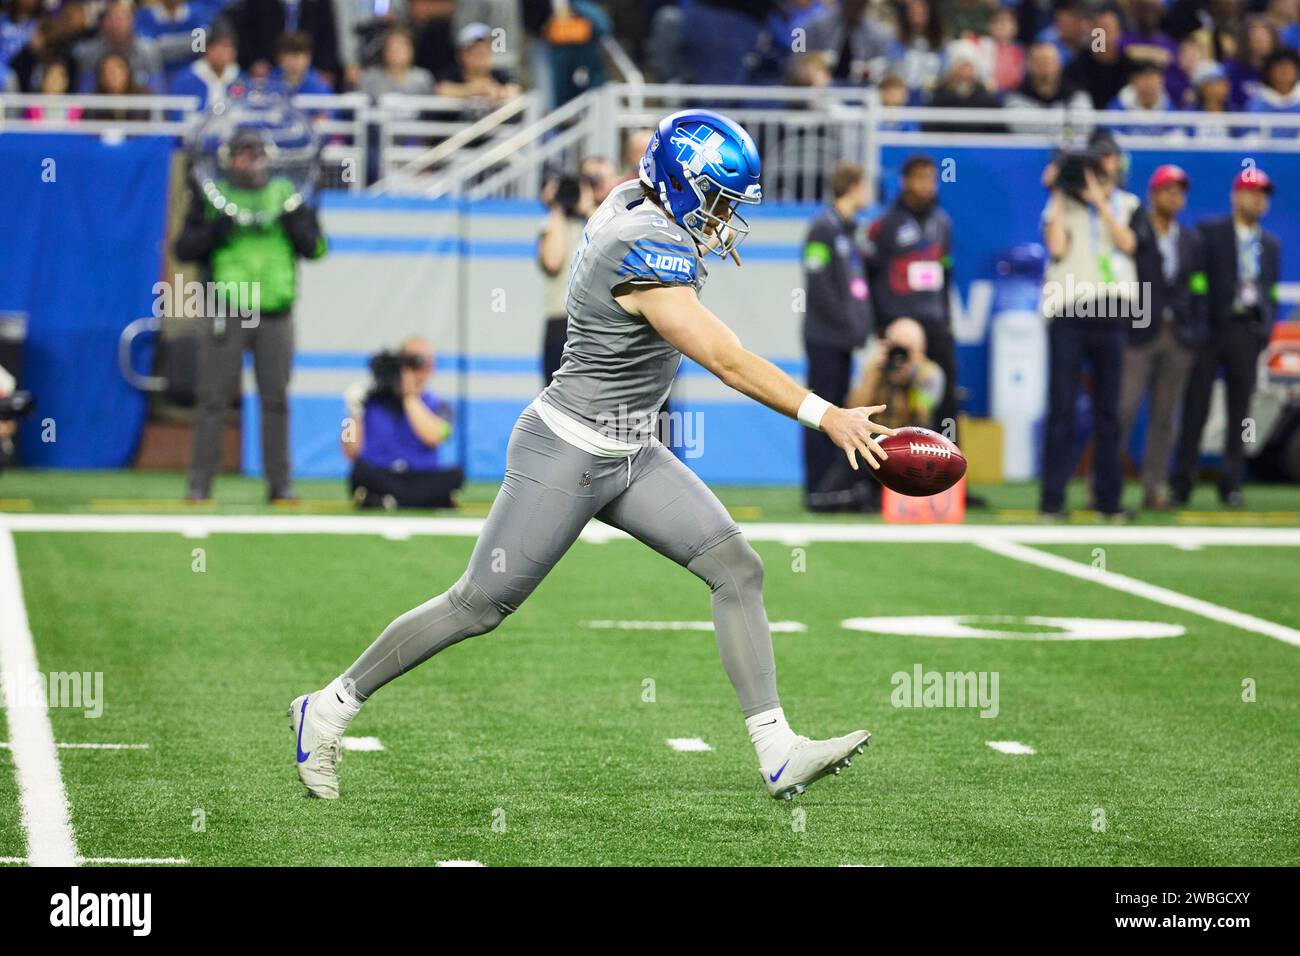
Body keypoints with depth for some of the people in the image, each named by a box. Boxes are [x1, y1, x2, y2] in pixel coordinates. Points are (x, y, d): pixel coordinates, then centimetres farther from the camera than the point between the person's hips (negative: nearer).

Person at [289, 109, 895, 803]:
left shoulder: (630, 203, 1)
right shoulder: (651, 257, -26)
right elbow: (728, 363, -28)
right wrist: (825, 416, -27)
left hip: (630, 456, 10)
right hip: (566, 458, -10)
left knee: (737, 569, -1)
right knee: (478, 605, 1)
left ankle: (777, 753, -2)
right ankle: (328, 708, 15)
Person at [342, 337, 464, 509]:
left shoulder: (437, 406, 11)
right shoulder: (371, 400, 9)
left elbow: (433, 437, -13)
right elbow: (352, 454, 0)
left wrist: (410, 396, -6)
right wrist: (355, 410, -11)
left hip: (421, 481, 1)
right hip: (378, 480, -1)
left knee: (455, 475, -29)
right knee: (362, 470, -33)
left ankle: (385, 502, -34)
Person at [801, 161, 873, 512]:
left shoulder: (849, 230, 17)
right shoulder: (823, 229, -11)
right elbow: (818, 287, -16)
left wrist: (861, 324, 10)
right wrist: (849, 325, -15)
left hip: (843, 339, 9)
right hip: (826, 338, -9)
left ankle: (834, 487, 14)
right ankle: (818, 491, -5)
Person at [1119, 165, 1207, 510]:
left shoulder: (1191, 241, 15)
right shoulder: (1133, 229, 3)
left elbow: (1198, 289, 14)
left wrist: (1197, 333, 6)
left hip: (1178, 338, 5)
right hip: (1138, 334, -5)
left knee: (1165, 416, 5)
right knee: (1122, 408, -9)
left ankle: (1154, 487, 9)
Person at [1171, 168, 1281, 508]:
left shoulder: (1271, 245, 16)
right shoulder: (1209, 231, 2)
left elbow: (1271, 290, 16)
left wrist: (1266, 326, 0)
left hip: (1247, 332, 4)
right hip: (1209, 327, -4)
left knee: (1240, 413, 4)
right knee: (1196, 409, -1)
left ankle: (1231, 485, 8)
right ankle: (1181, 483, 3)